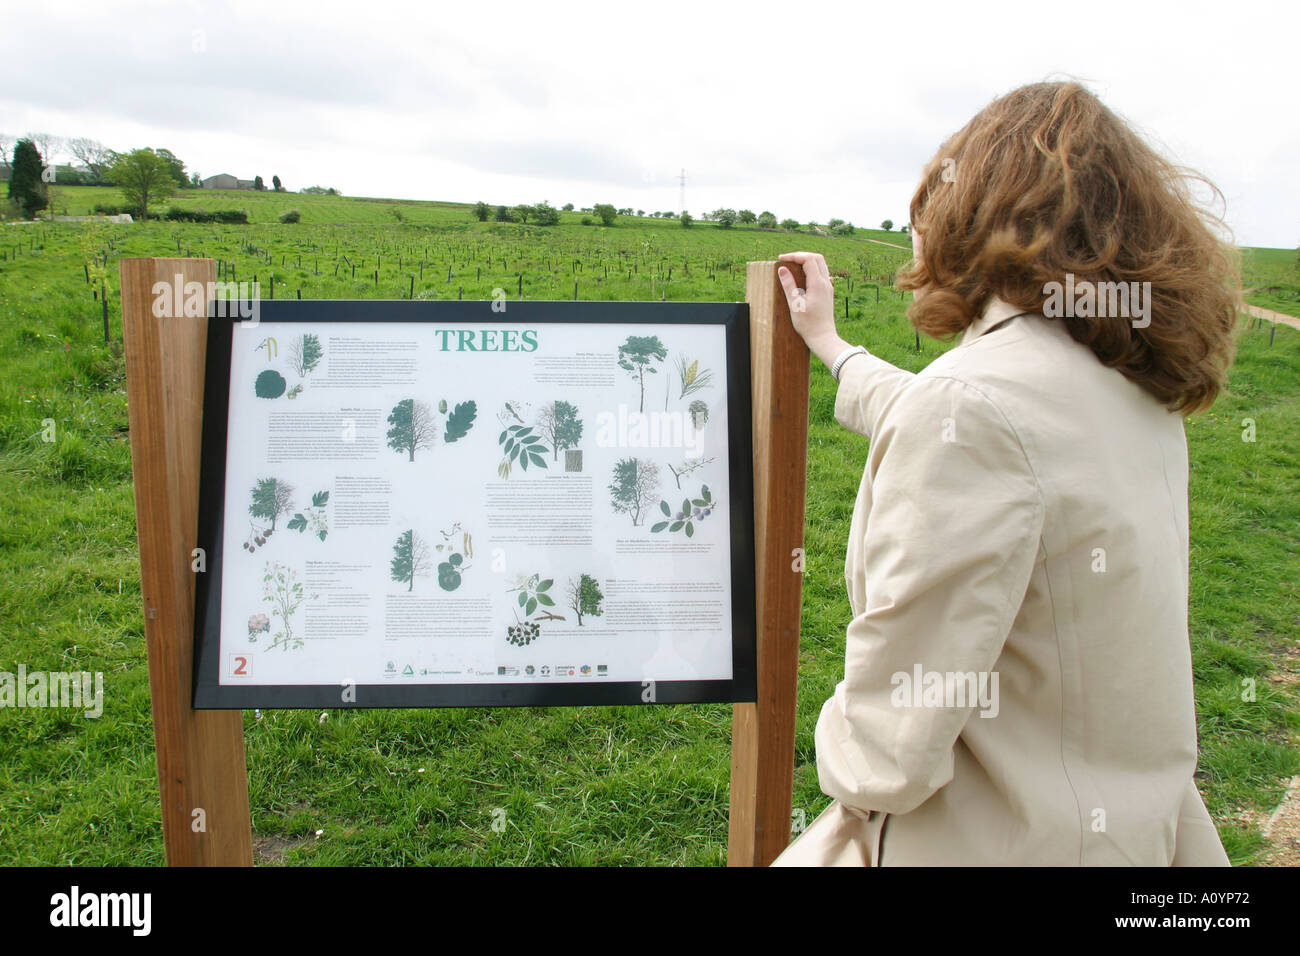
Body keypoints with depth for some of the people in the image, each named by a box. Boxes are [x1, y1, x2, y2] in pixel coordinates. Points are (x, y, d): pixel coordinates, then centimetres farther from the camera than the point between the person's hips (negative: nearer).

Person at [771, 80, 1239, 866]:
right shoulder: (1137, 388, 3)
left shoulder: (971, 403, -27)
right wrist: (830, 345, 35)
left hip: (1009, 841, -7)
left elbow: (893, 747, -26)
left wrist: (846, 764, -3)